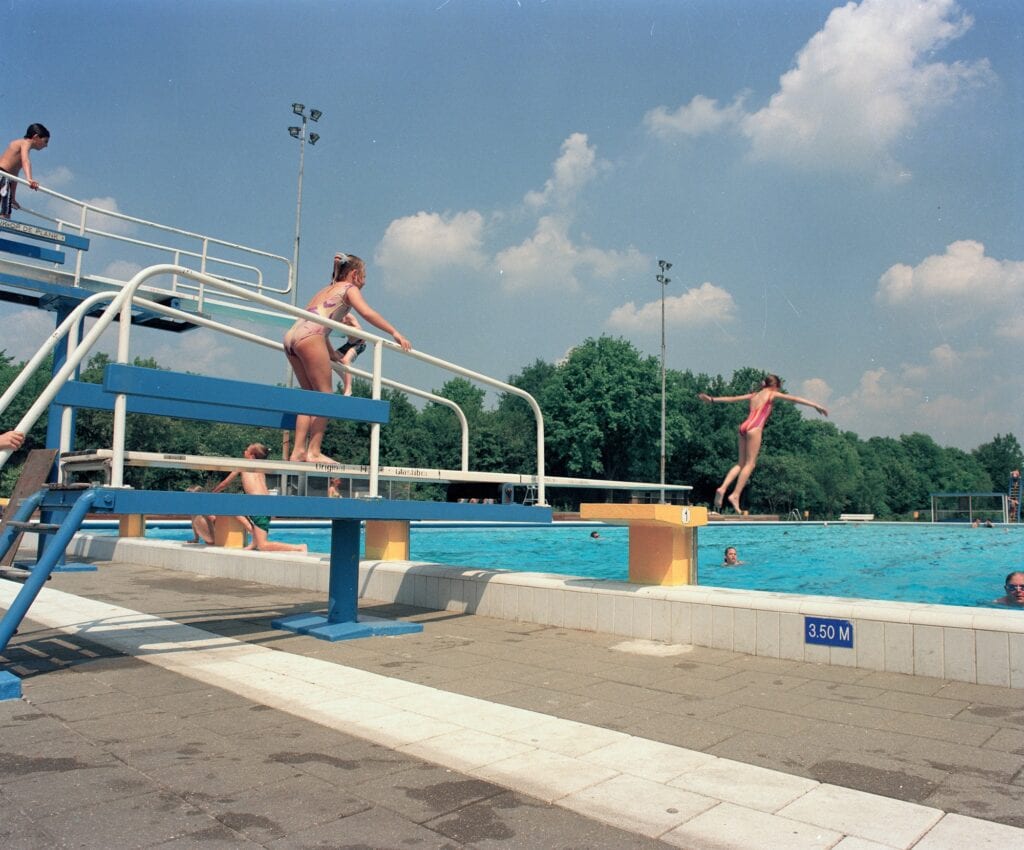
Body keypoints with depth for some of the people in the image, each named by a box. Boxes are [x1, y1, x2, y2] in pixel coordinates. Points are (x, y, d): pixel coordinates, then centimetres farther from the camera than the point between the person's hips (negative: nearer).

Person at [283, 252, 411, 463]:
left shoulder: (327, 289, 34)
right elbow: (367, 313, -8)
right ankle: (314, 451, -10)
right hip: (309, 336, -8)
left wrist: (333, 354, 34)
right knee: (325, 394, -5)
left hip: (291, 336, 8)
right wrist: (394, 333, -8)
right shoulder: (349, 288, 10)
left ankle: (298, 451, 4)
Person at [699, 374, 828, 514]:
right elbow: (794, 399, 7)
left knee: (741, 464, 9)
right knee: (750, 464, -5)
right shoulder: (772, 394, 12)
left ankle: (722, 488, -7)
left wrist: (712, 399, 31)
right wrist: (815, 405, 8)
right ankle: (735, 495, -13)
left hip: (744, 426, 7)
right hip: (755, 428, -7)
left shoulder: (754, 395, 27)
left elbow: (732, 398, 28)